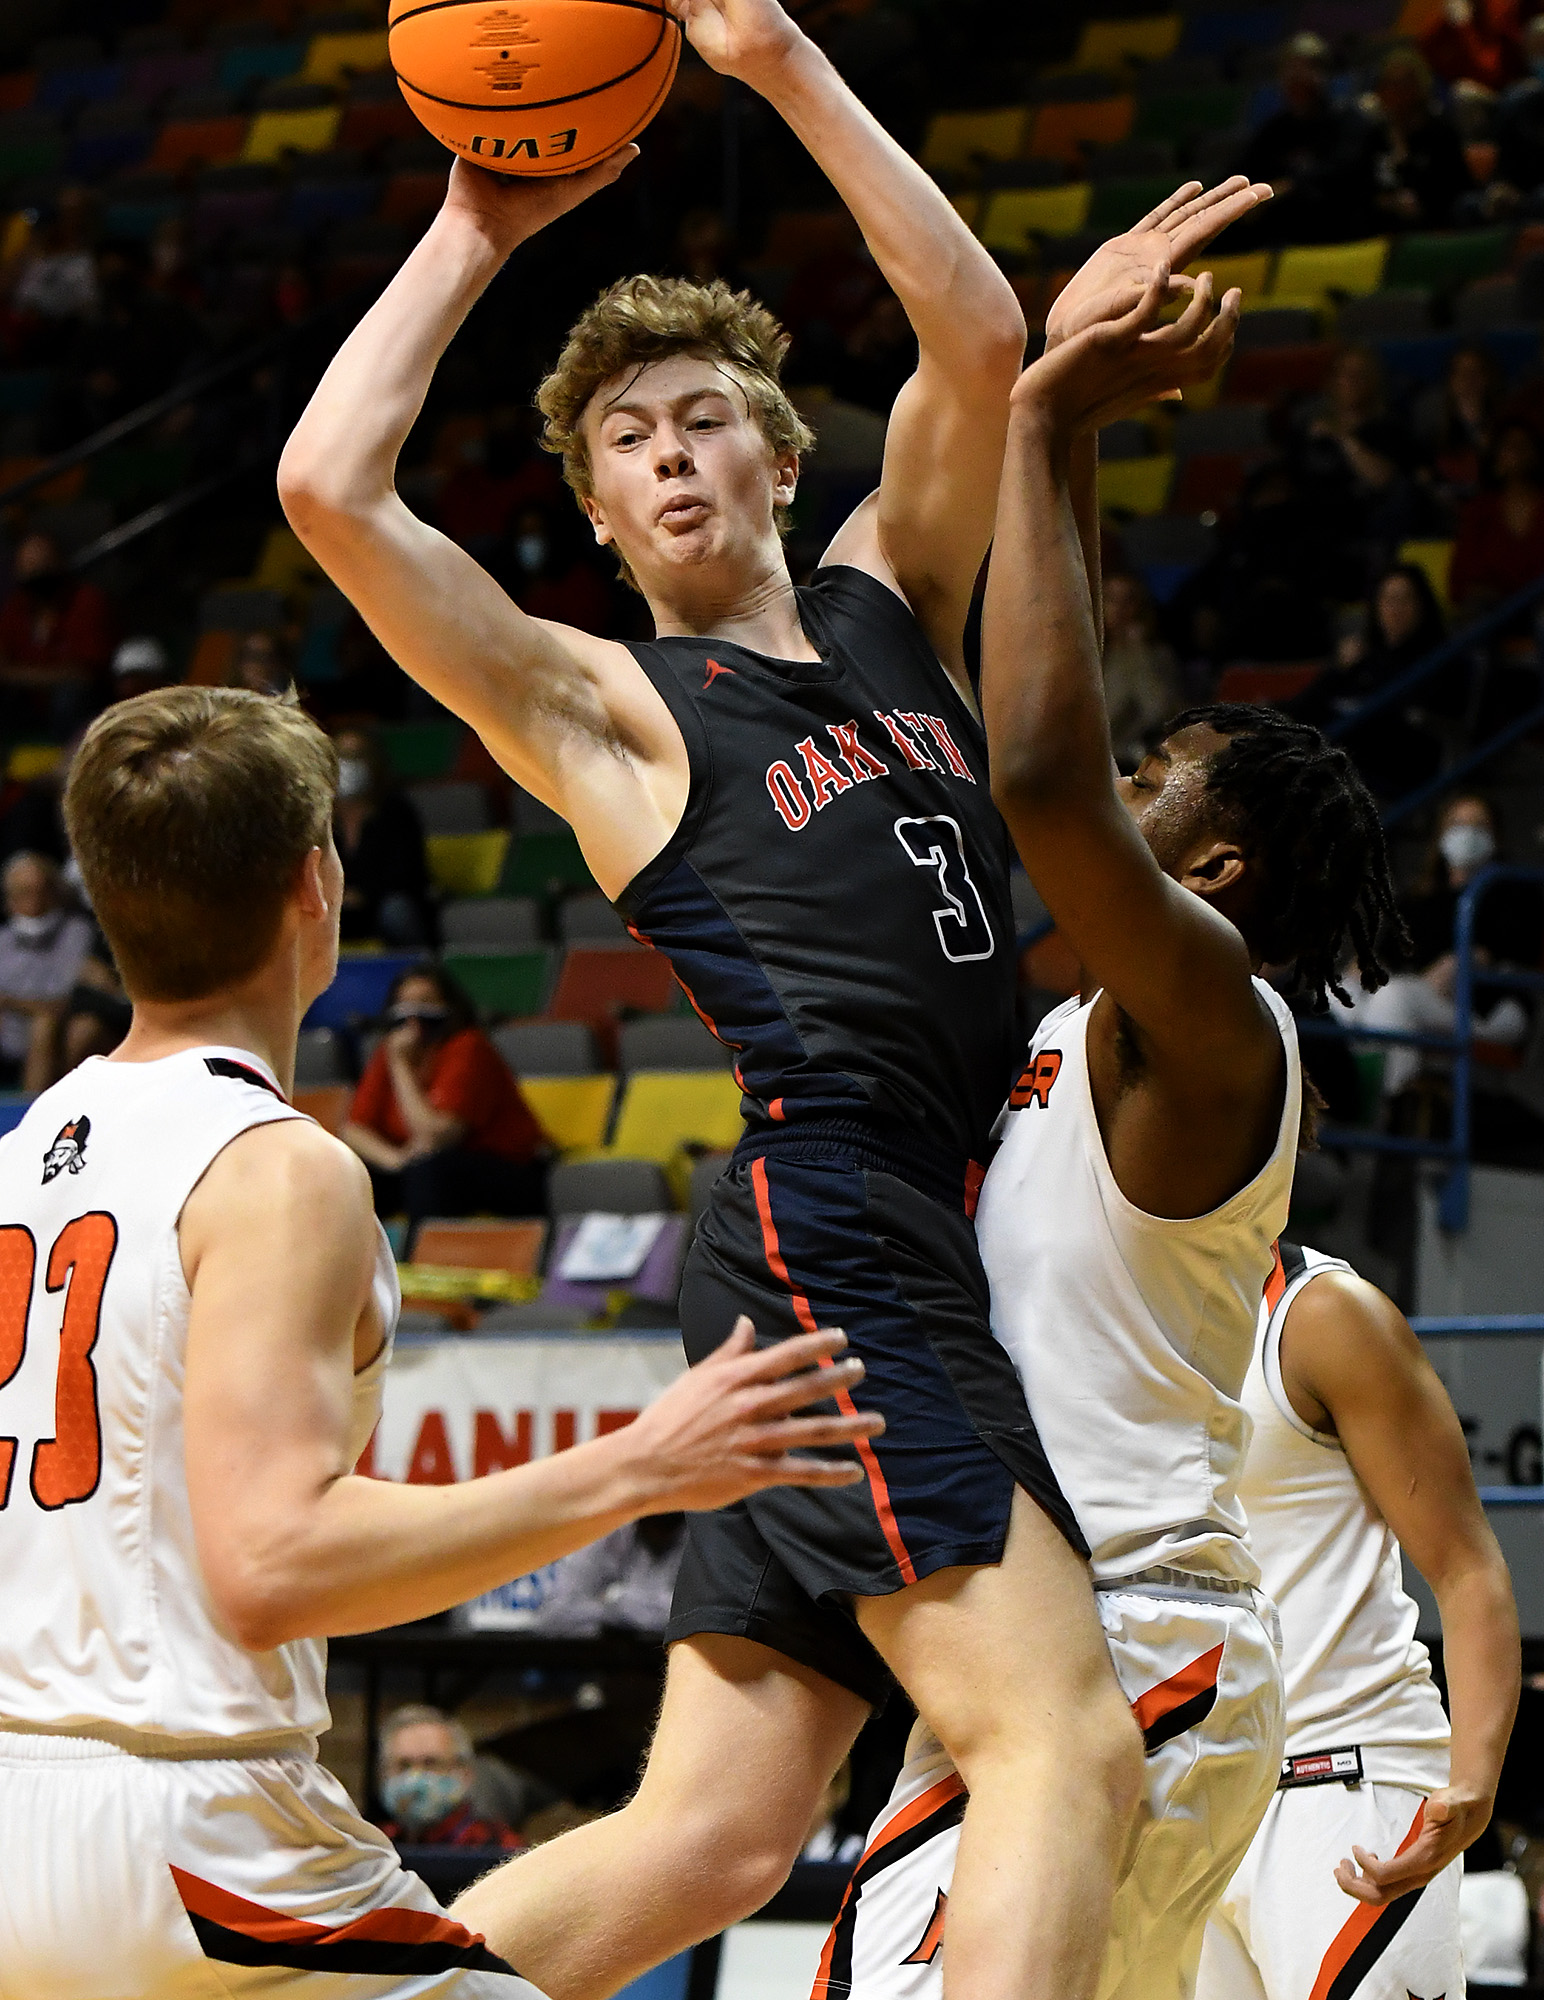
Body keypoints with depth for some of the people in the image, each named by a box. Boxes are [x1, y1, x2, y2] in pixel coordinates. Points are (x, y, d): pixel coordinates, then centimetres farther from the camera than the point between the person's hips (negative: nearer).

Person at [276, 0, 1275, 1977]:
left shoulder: (887, 599, 22)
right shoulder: (607, 707, 6)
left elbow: (977, 348, 8)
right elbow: (329, 489, -6)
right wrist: (471, 238, 2)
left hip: (920, 1257, 6)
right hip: (816, 1225, -6)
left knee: (710, 1833, 2)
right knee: (1065, 1744, -17)